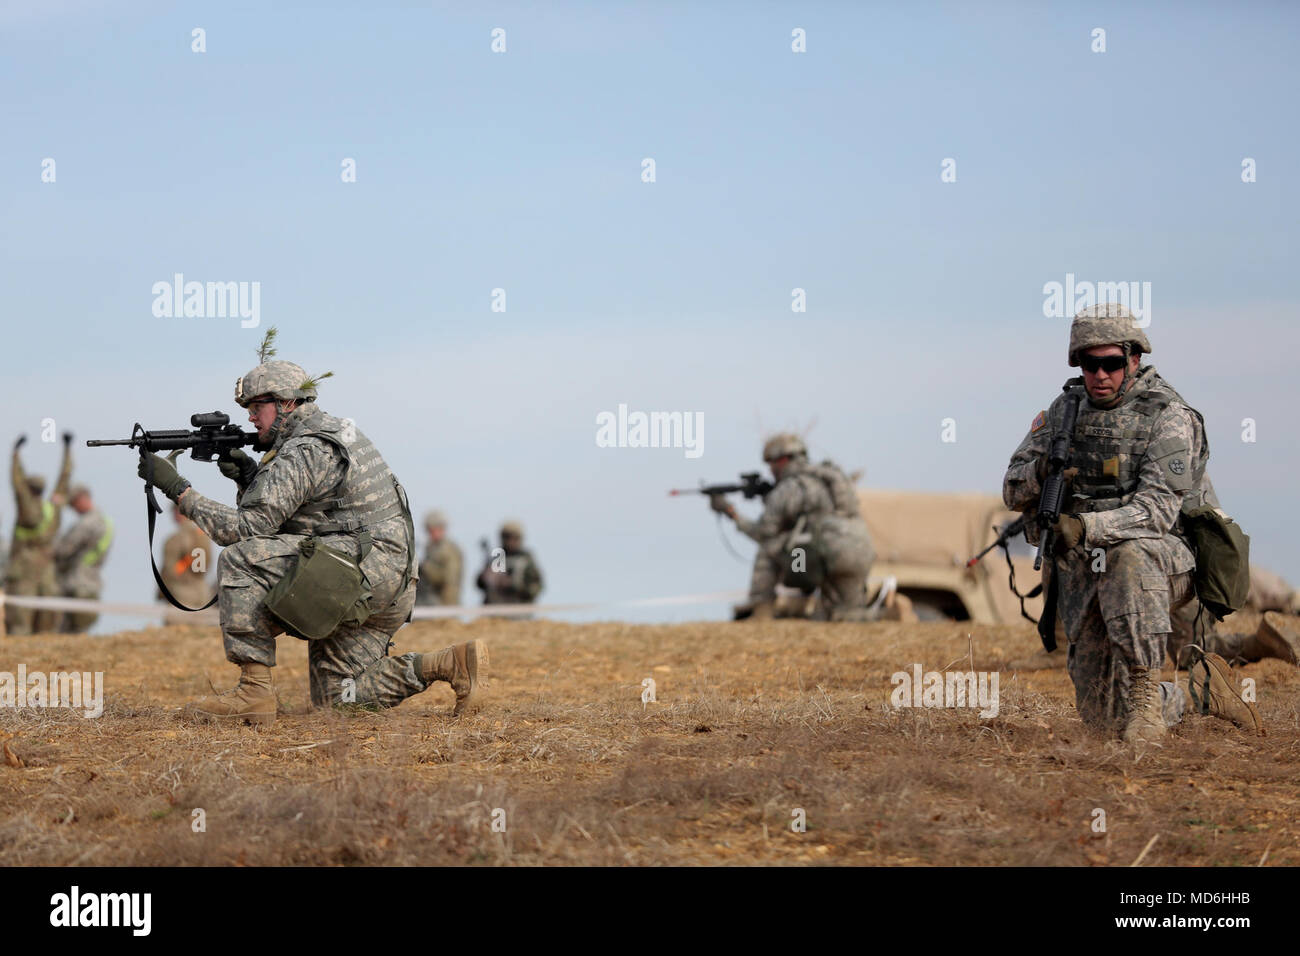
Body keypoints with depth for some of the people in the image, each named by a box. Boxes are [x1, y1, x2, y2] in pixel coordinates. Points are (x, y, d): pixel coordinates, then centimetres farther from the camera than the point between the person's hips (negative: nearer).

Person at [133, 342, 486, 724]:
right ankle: (451, 664, 6)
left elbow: (248, 528, -17)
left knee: (239, 560, -15)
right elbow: (273, 516, 24)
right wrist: (249, 477, 5)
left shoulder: (304, 451, -12)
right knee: (334, 697, 13)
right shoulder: (333, 431, 20)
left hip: (360, 573, -10)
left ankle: (254, 691, -16)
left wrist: (178, 489, -13)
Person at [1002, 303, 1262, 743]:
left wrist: (1085, 526, -38)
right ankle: (1200, 690, 26)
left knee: (1129, 554, -43)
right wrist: (1040, 471, -17)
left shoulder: (1169, 417, -10)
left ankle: (1145, 689, -30)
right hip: (1083, 574, 5)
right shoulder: (1065, 409, 8)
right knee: (1105, 717, 1)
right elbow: (1014, 491, 7)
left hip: (1160, 561, -5)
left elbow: (1156, 509, -22)